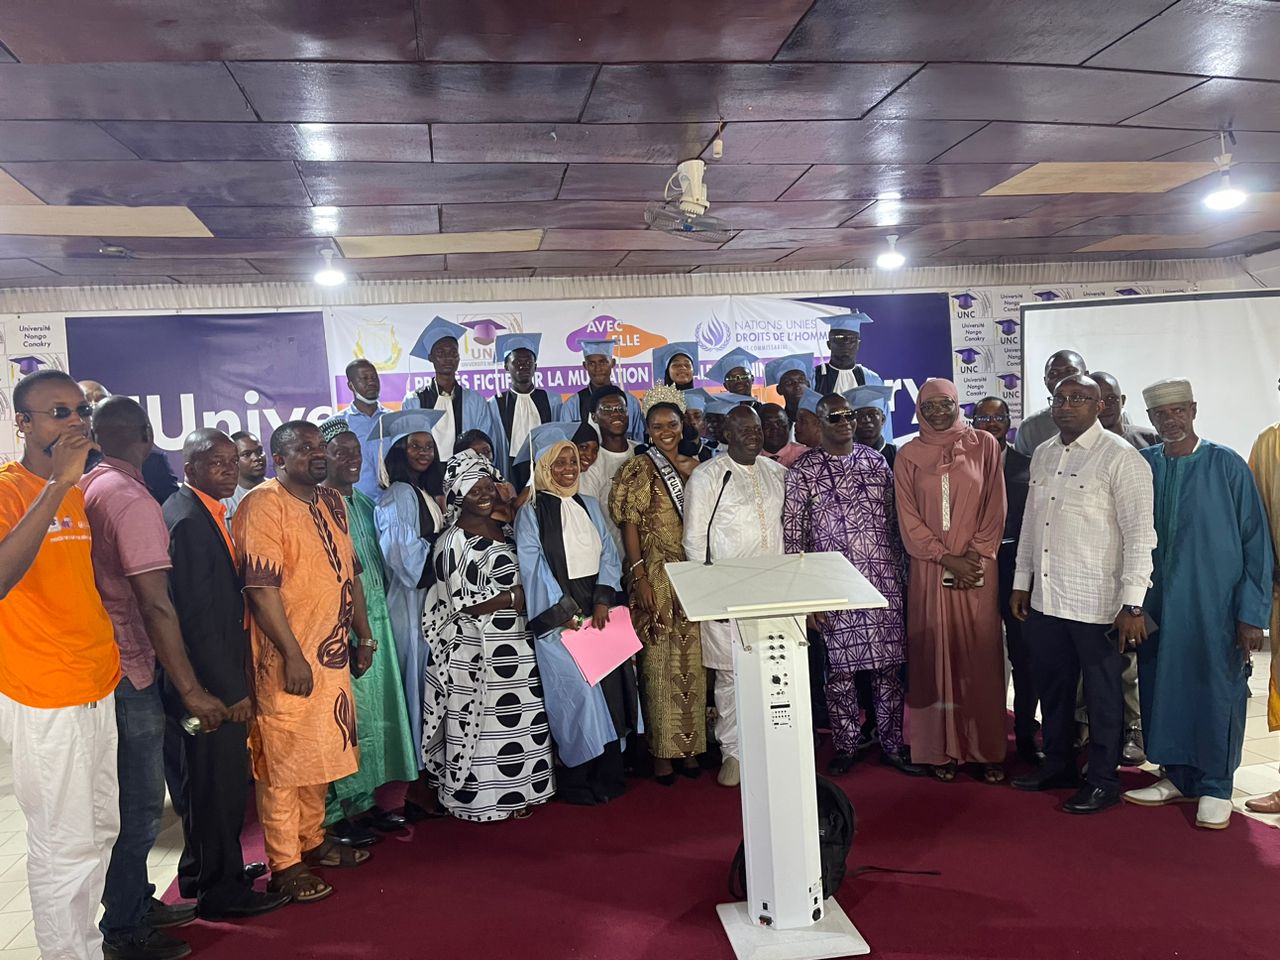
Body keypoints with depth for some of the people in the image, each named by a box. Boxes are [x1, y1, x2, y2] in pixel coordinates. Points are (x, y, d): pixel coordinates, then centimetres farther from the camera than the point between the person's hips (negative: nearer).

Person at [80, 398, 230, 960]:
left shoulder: (84, 490, 6)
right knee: (138, 806, 5)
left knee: (130, 798, 20)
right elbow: (156, 604, -23)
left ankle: (136, 903, 35)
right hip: (127, 672, -9)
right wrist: (191, 689, -20)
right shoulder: (132, 500, -19)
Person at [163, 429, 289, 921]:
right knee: (220, 783, 4)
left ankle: (203, 872, 39)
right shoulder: (187, 520, -21)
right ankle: (222, 890, 21)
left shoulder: (205, 512, 9)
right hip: (210, 679, -10)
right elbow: (196, 617, -24)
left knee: (206, 781, 22)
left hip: (216, 676, 10)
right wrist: (231, 690, -20)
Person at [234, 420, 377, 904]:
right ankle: (285, 865, 16)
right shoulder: (263, 505, -14)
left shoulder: (331, 502, 12)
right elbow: (261, 588, -20)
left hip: (332, 653, 8)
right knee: (284, 761, 3)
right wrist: (292, 655, -21)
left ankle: (312, 840, 34)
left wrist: (364, 636, 15)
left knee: (319, 753, 18)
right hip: (289, 660, -8)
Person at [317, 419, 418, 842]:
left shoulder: (364, 502, 14)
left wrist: (379, 600, 15)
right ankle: (337, 811, 10)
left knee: (376, 709, 12)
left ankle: (365, 800, 24)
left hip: (374, 618, 8)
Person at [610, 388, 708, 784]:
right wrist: (639, 577, -12)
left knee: (693, 662, 7)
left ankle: (690, 745, 18)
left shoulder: (693, 465, 11)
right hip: (656, 576, -4)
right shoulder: (639, 469, -2)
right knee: (660, 663, -1)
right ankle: (662, 750, 9)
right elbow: (629, 526, -6)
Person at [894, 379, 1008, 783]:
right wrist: (948, 559, -8)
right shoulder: (908, 455, 4)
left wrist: (976, 557, -7)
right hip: (929, 570, 0)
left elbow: (995, 507, 2)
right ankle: (942, 749, 11)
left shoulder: (984, 445, 4)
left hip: (978, 568, 0)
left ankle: (987, 749, 13)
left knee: (981, 657, 3)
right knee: (935, 655, 3)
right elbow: (908, 520, 1)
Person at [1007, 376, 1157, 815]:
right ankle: (1058, 764, 35)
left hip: (1096, 603, -6)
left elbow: (1140, 534, -14)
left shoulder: (1120, 457, -11)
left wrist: (1132, 604, -17)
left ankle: (1102, 780, 24)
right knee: (1052, 686, 18)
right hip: (1044, 598, 7)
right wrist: (1021, 581, 16)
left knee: (1102, 695, 8)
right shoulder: (1042, 454, 10)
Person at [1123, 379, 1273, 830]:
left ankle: (1215, 786, 20)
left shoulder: (1226, 465, -6)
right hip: (1159, 603, 3)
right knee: (1163, 687, 10)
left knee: (1216, 690, 5)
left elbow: (1256, 541, -6)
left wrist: (1251, 612, -10)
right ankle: (1178, 776, 26)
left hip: (1215, 606, -3)